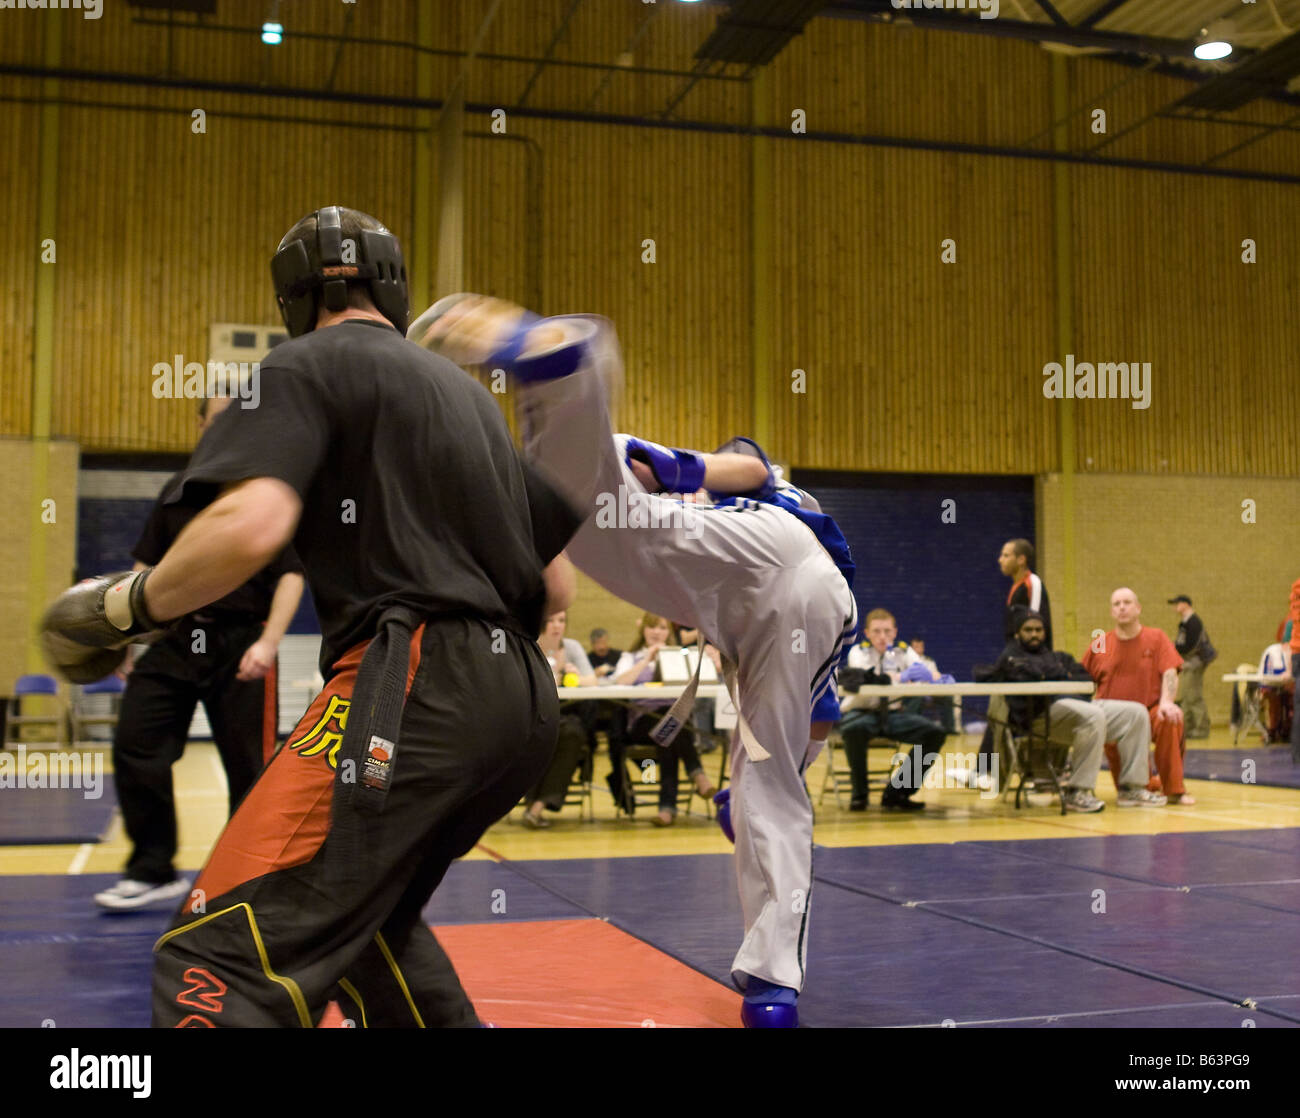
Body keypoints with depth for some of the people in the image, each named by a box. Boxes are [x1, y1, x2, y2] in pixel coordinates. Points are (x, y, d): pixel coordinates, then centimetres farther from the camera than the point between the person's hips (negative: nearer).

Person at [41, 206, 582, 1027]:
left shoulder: (306, 366, 4)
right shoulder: (469, 393, 25)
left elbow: (251, 525, -16)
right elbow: (557, 586, 23)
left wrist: (128, 605, -1)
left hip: (413, 687, -8)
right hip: (524, 702, 9)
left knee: (220, 956, -13)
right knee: (366, 918, 27)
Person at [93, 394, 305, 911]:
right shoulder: (178, 490, 12)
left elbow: (291, 574, -7)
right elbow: (148, 567, 17)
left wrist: (268, 642, -18)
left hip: (241, 645, -4)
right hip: (173, 638, 4)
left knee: (249, 767, 2)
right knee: (134, 746, -2)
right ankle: (153, 871, 13)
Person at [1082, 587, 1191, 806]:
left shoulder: (1156, 638, 5)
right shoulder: (1099, 645, 7)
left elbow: (1169, 673, -7)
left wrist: (1166, 702, -26)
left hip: (1150, 712, -1)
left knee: (1171, 719, -34)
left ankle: (1174, 790, -18)